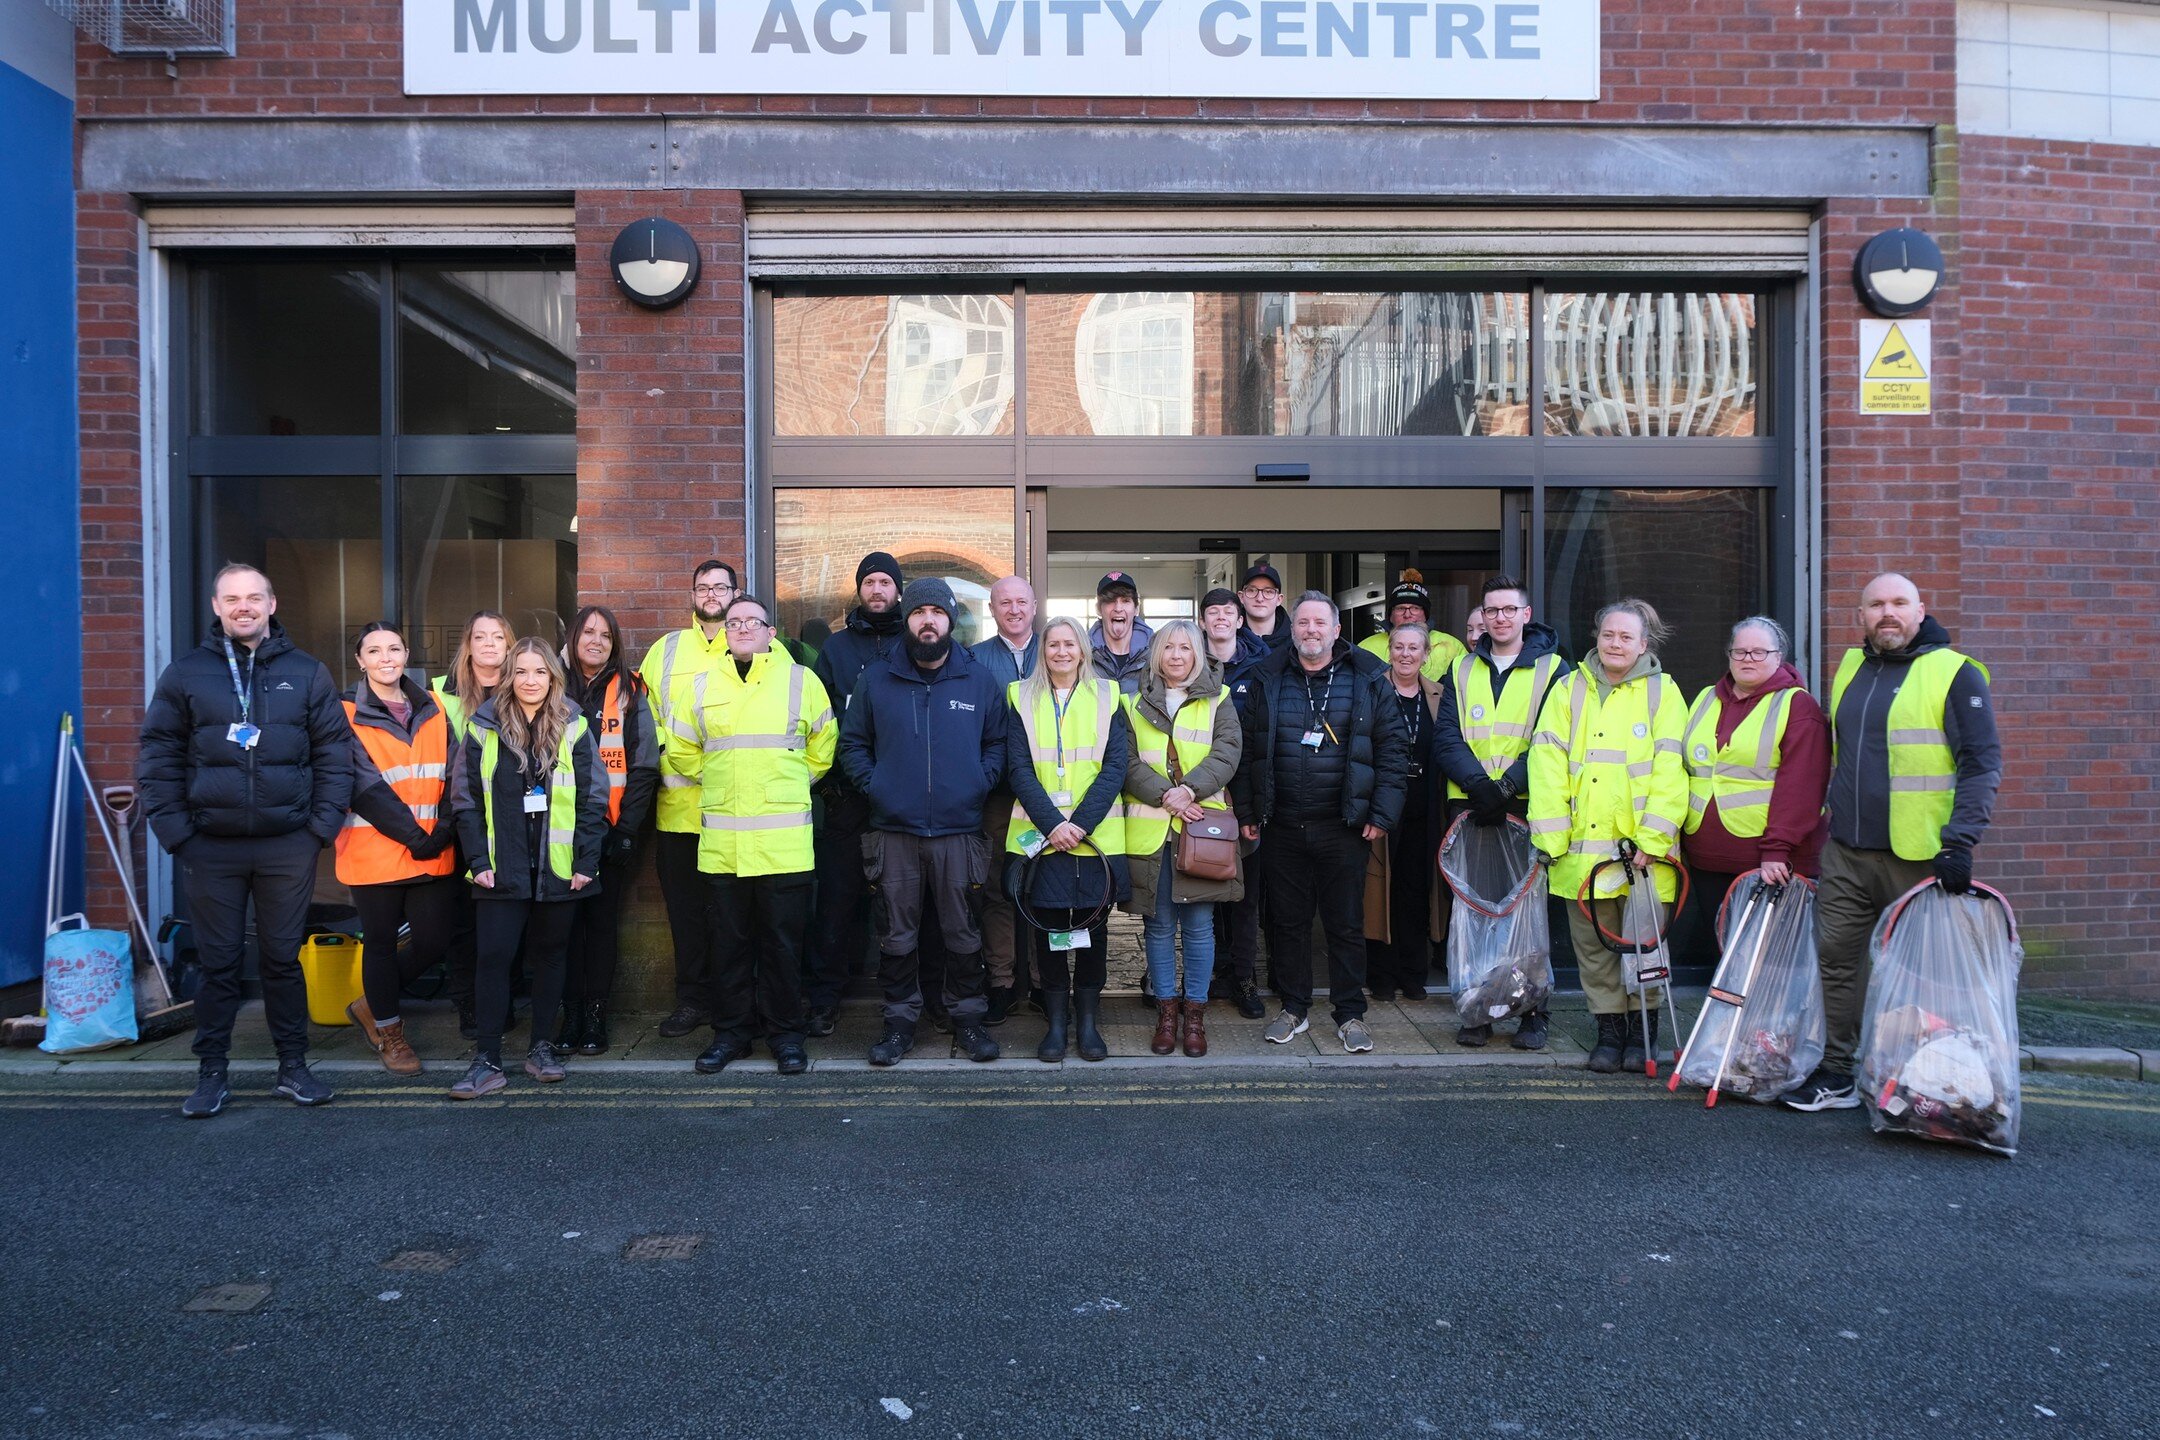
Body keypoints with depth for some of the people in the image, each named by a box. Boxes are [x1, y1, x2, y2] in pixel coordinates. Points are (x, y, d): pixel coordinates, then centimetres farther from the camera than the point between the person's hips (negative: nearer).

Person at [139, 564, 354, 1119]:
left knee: (283, 959, 8)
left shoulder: (307, 673, 4)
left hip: (288, 846, 0)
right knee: (218, 963, 8)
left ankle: (293, 1068, 19)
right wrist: (174, 829, -4)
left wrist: (322, 824, -4)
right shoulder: (185, 673, 4)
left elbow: (334, 753, 4)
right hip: (210, 848, 0)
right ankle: (211, 1074, 20)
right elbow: (159, 756, 4)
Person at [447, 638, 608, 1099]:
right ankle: (487, 1060, 4)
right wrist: (478, 861, -7)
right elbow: (465, 798, 1)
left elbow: (594, 799, 0)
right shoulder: (482, 728, 2)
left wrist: (586, 861, -6)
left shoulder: (573, 729, 2)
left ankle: (541, 1047, 22)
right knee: (494, 957, -2)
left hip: (559, 869, 1)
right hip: (501, 870, 0)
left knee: (549, 955, 10)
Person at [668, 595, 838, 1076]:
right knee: (729, 941, 9)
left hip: (784, 841, -2)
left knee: (782, 942, 4)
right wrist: (720, 784, 14)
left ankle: (785, 1034, 16)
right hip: (720, 841, 2)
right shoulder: (703, 686, 9)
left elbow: (823, 747, 12)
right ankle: (731, 1032, 21)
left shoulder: (801, 681, 3)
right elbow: (682, 750, 19)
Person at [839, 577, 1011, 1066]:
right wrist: (872, 785, -3)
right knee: (896, 936, 7)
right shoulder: (875, 681, 6)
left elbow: (998, 743, 10)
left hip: (959, 831, 0)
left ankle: (967, 1017, 21)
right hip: (893, 832, 0)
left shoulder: (980, 682, 6)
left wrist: (980, 783, -4)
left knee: (963, 934, 7)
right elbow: (852, 742, 10)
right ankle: (900, 1020, 19)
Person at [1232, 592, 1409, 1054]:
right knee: (1288, 921, 10)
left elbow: (1392, 750, 1)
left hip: (1343, 826, -2)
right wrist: (1247, 812, 4)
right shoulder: (1268, 680, 7)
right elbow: (1246, 750, 9)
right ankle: (1294, 1007, 24)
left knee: (1346, 924, 6)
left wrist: (1382, 815, -5)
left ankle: (1350, 1014, 18)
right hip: (1282, 826, 2)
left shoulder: (1367, 680, 2)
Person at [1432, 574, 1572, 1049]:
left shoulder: (1553, 670, 5)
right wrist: (1478, 784, -13)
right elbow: (1445, 738, 4)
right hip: (1469, 811, 2)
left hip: (1530, 809, -2)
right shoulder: (1462, 671, 14)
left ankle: (1534, 1013, 10)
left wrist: (1506, 786, -17)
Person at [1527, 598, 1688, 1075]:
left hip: (1641, 846, -2)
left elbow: (1669, 771, -4)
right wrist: (1551, 835, -6)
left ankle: (1642, 1030, 22)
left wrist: (1652, 839, -13)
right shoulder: (1569, 689, 9)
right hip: (1582, 845, 2)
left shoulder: (1662, 691, 4)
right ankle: (1609, 1030, 21)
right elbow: (1547, 763, 3)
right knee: (1592, 943, 8)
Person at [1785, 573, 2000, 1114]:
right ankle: (1837, 1075, 16)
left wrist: (1961, 841, -19)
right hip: (1845, 852, 6)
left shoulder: (1954, 673, -5)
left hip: (1919, 855, -5)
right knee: (1836, 958, 6)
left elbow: (1982, 763, -10)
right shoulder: (1850, 668, 13)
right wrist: (1828, 822, 22)